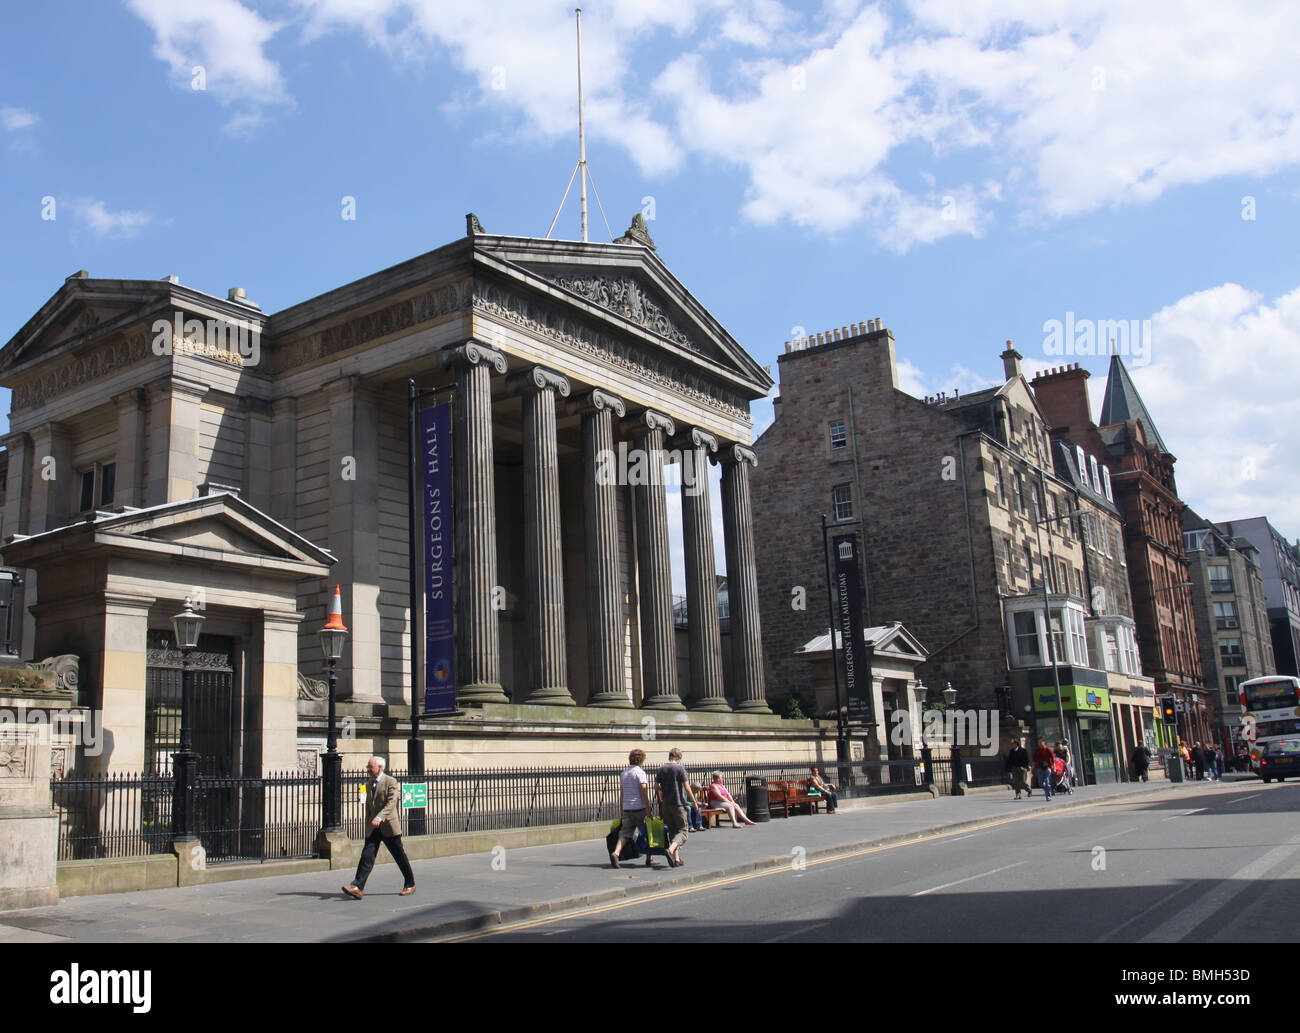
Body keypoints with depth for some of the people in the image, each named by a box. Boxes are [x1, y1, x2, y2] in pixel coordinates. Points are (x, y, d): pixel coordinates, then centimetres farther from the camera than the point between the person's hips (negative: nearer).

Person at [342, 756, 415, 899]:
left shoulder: (391, 782, -7)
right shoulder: (369, 785, 16)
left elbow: (391, 803, -18)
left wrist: (379, 817, -32)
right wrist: (369, 822, 18)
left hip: (389, 826, -6)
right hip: (374, 828, 6)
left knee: (399, 856, 3)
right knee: (367, 855, -8)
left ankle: (410, 885, 17)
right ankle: (357, 887, -15)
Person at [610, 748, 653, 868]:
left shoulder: (623, 774, 13)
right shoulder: (640, 773, -8)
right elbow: (643, 792, -15)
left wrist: (622, 811, 22)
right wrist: (648, 810, -15)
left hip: (627, 809, 5)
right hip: (640, 808, -5)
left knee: (625, 833, -1)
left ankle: (616, 853, -25)